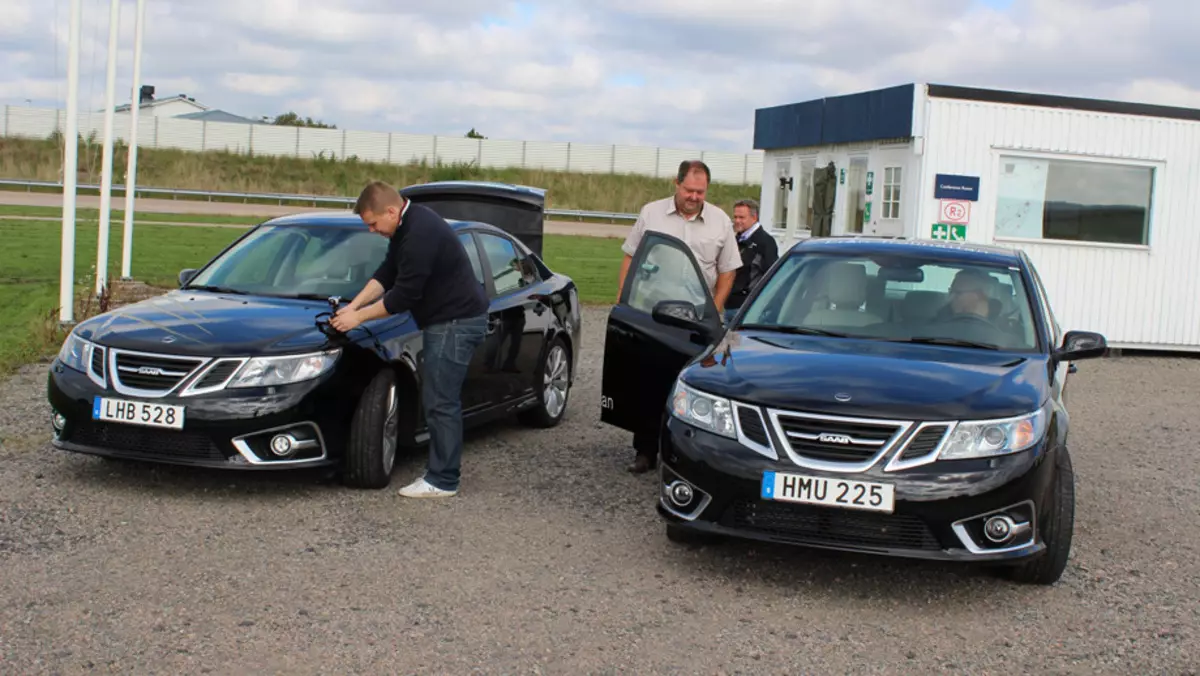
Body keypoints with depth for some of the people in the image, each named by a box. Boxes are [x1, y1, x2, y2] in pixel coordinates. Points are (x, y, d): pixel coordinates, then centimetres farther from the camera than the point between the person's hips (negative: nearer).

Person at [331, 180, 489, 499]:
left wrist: (359, 317, -13)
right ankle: (447, 464, 23)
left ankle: (442, 480, -3)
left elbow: (404, 294, -22)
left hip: (457, 323, -11)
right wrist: (353, 305, 1)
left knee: (440, 401, -8)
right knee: (443, 398, 15)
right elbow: (386, 273, 12)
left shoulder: (420, 235, -25)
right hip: (447, 320, 11)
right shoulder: (408, 224, 9)